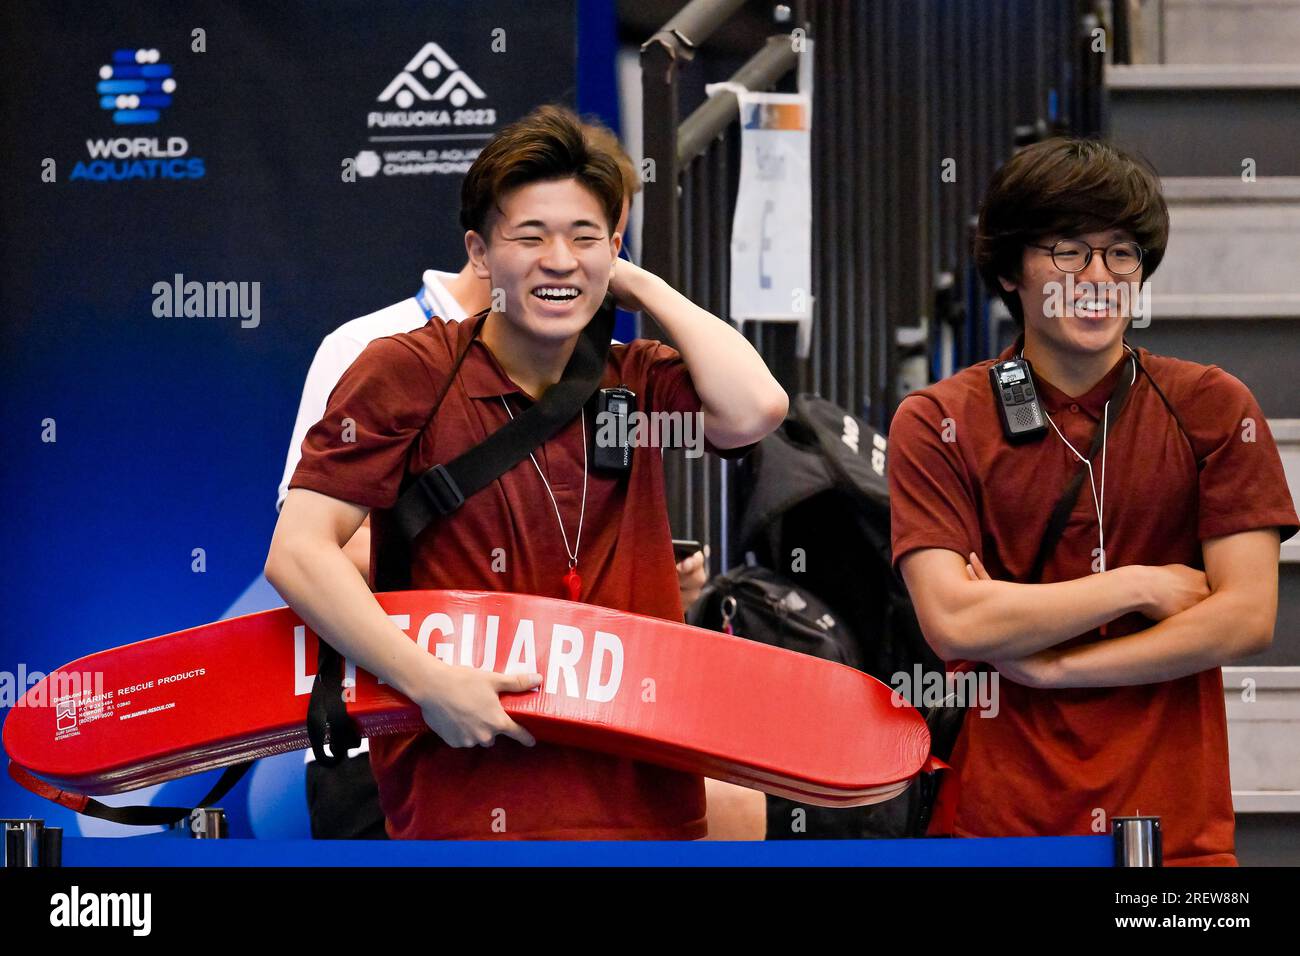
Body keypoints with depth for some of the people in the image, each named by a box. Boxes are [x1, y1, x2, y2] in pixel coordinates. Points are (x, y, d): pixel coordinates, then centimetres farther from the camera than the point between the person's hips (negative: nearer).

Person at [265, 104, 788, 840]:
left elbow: (753, 409, -12)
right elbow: (298, 552, -10)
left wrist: (642, 285, 0)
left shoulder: (639, 383, 9)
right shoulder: (409, 372, -3)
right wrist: (431, 682, -20)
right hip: (468, 800, -4)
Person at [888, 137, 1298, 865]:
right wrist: (1140, 585, -9)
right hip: (994, 822, 0)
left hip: (1174, 827, 1)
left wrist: (1045, 666, -11)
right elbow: (952, 622, -13)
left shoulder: (1213, 409, 2)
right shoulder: (936, 424, -1)